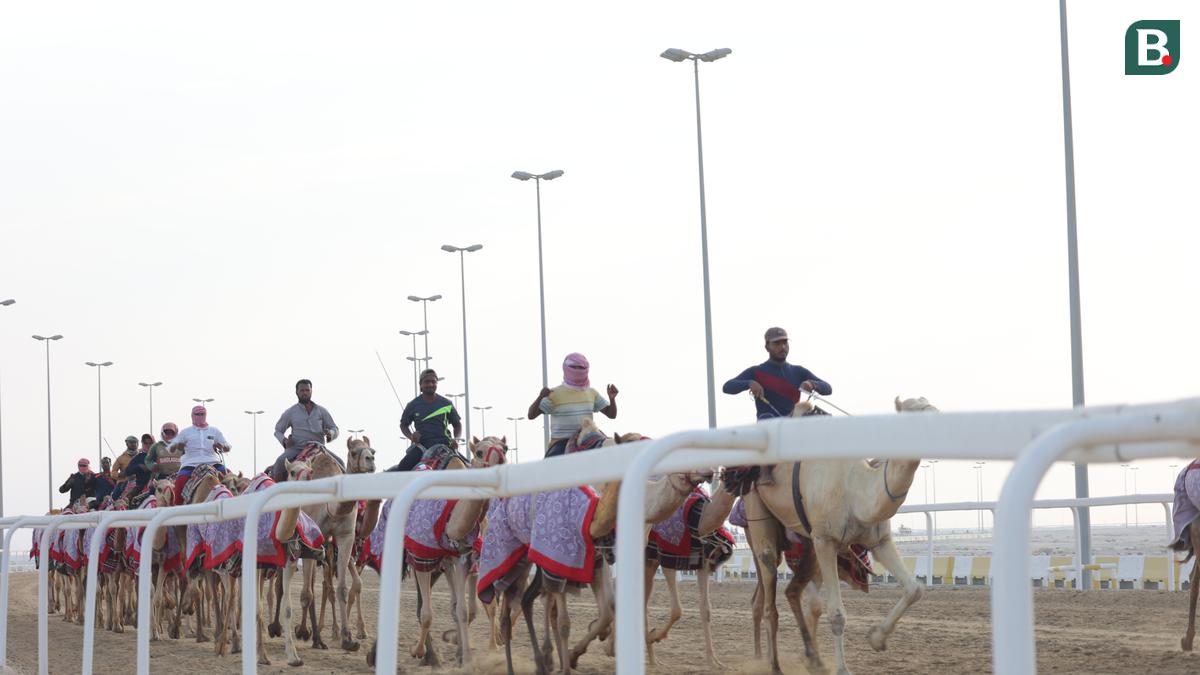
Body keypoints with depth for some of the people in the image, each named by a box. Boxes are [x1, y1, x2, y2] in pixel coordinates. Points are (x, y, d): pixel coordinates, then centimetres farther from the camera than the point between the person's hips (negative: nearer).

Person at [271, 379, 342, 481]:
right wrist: (284, 440, -7)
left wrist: (330, 433, -13)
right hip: (297, 448, -1)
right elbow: (278, 431, 17)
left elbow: (335, 429, 13)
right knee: (280, 462, -30)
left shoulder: (321, 411, 12)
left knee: (340, 464, -19)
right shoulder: (290, 413, 9)